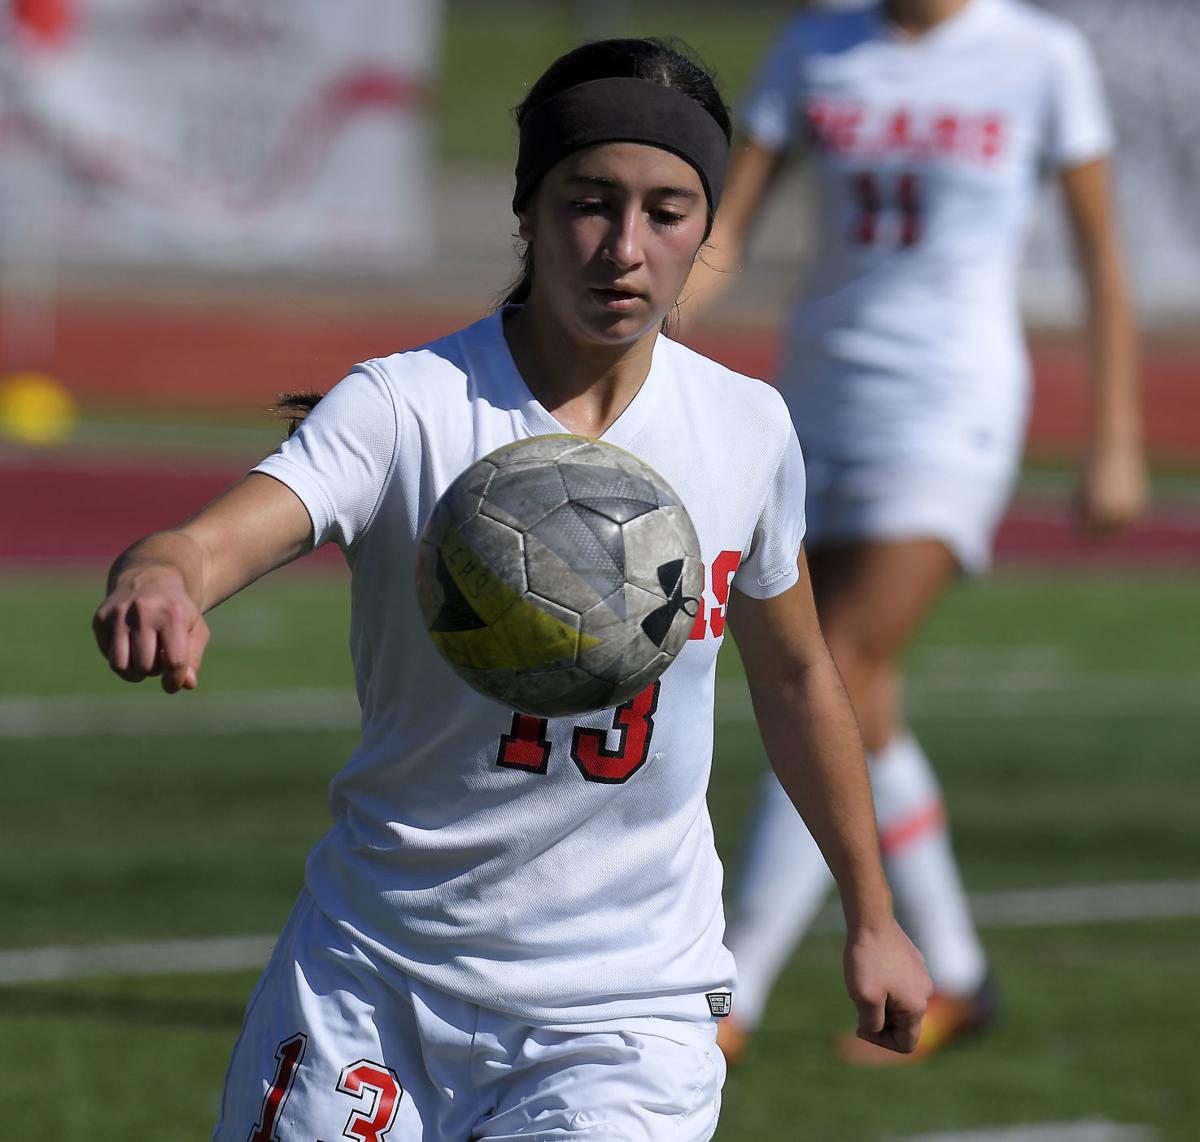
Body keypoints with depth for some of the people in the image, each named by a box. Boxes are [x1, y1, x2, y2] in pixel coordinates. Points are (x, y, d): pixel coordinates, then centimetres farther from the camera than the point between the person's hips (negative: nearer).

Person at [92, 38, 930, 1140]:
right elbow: (221, 535, -31)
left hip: (628, 1000, 1)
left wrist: (871, 917, 23)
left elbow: (795, 675, 16)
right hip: (374, 970, -1)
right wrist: (159, 581, -55)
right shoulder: (404, 407, -13)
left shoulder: (749, 428, -1)